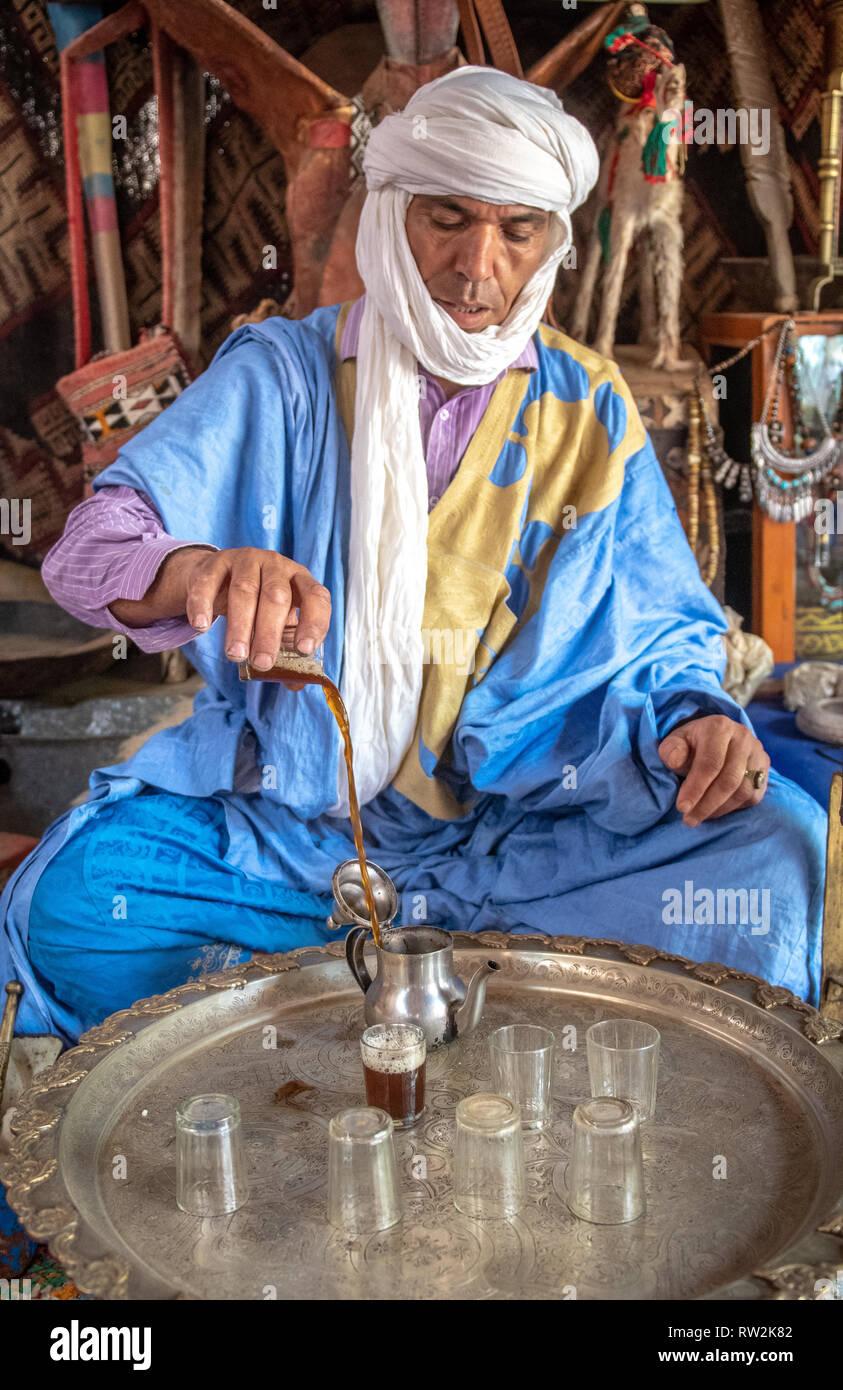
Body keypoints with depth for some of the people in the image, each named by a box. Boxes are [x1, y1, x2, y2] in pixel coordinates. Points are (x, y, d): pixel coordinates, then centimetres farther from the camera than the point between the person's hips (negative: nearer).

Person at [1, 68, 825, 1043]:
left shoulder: (589, 415, 7)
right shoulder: (283, 376, 0)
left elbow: (662, 634, 10)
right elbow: (92, 546, -13)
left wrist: (694, 717, -15)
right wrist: (196, 571, -38)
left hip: (520, 831, 1)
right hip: (281, 816, 0)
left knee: (773, 846, -20)